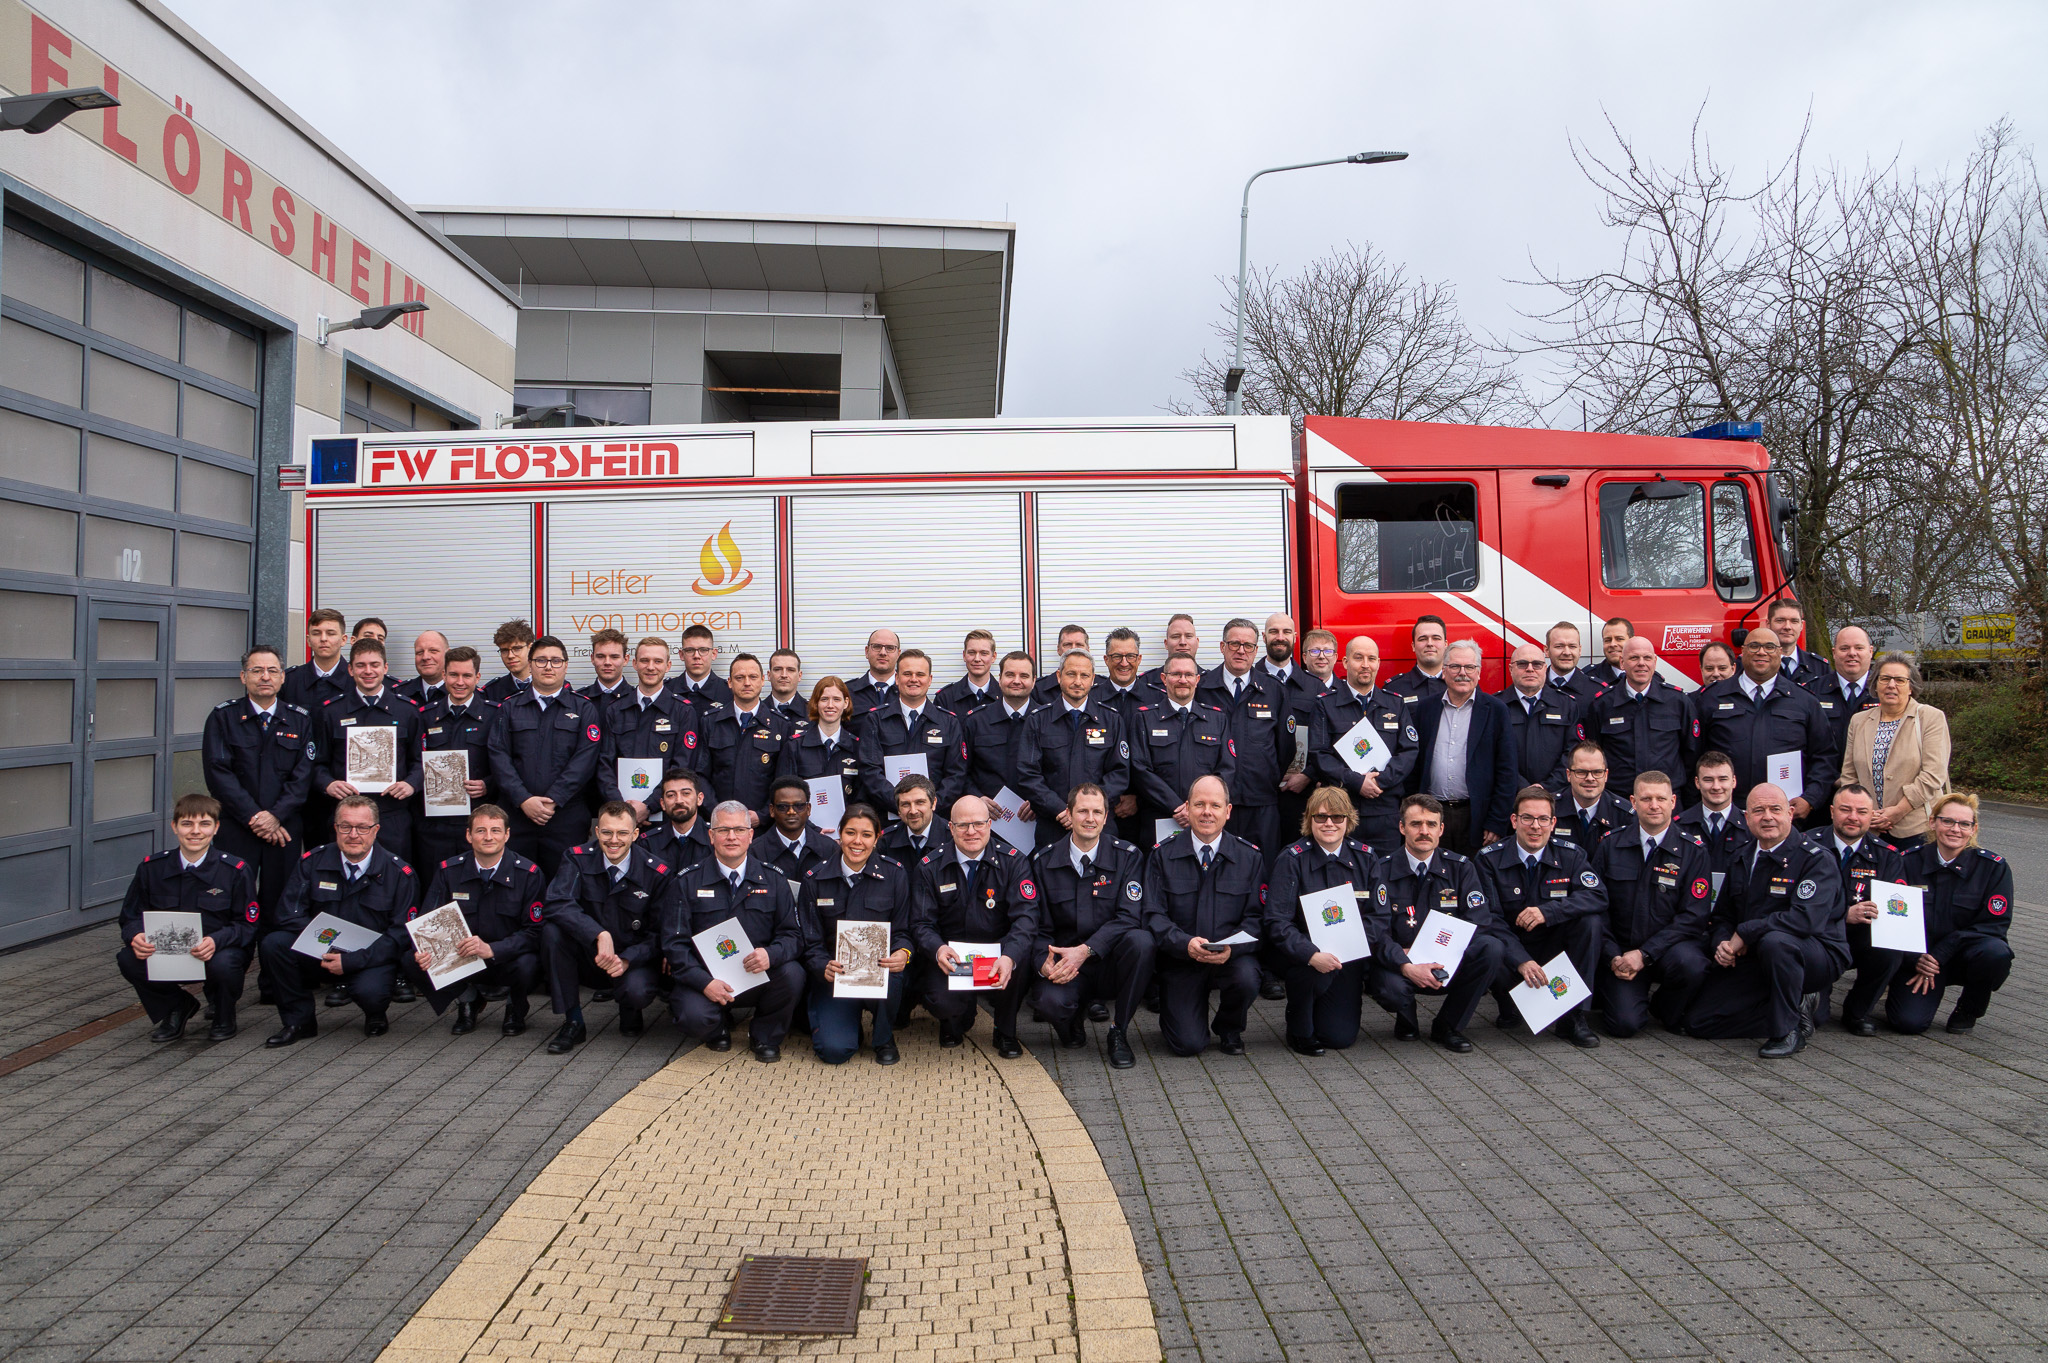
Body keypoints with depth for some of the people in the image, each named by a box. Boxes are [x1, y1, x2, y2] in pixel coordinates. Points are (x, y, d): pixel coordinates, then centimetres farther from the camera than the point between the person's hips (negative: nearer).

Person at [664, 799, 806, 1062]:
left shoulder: (773, 879, 4)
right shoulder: (688, 881, 0)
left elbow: (793, 934, 1)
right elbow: (674, 942, -4)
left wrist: (771, 954, -23)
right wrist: (704, 982, -19)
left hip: (759, 977, 1)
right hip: (704, 977, -1)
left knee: (792, 973, -29)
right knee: (694, 1017, -31)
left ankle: (765, 1036, 2)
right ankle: (719, 1028, 10)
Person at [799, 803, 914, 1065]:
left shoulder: (895, 875, -1)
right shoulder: (815, 879, 0)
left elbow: (902, 932, 1)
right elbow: (810, 942, 1)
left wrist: (903, 953, -24)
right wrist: (825, 968, -22)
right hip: (835, 976, 0)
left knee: (890, 975, -37)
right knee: (834, 1050, -22)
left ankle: (884, 1038, -4)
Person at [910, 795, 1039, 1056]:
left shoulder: (1013, 862, -6)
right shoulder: (930, 868, -2)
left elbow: (1025, 917, -17)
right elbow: (922, 924, -5)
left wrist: (1009, 956, -37)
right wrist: (938, 949, -30)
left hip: (998, 951, 0)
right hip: (951, 957, 0)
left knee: (1017, 965, -33)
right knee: (941, 1002, -28)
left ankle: (1006, 1033, 0)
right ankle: (959, 1017, 16)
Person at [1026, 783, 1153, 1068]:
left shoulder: (1128, 856, -2)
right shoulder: (1044, 860, 1)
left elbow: (1129, 916, -12)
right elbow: (1038, 926, 1)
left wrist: (1084, 951, -26)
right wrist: (1044, 963, -21)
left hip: (1112, 963, 0)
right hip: (1065, 968, 0)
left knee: (1141, 941, -33)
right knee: (1048, 998, -33)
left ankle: (1119, 1032, -11)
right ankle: (1074, 1020, 8)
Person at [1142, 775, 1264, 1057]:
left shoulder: (1250, 857, 1)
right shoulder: (1163, 855, -1)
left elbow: (1256, 917, -2)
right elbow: (1154, 915, -5)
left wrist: (1231, 948, -22)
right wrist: (1186, 944, -24)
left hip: (1232, 957, 1)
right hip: (1180, 959, -1)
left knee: (1247, 979, -33)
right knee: (1188, 1044, -15)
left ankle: (1229, 1029, 2)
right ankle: (1172, 1011, 23)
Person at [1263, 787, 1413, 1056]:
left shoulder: (1366, 859, 0)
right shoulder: (1293, 859, -11)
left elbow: (1380, 919, -1)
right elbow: (1276, 922, -19)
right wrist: (1313, 955, -36)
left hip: (1349, 958, 3)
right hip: (1301, 950, -2)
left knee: (1341, 1037, -11)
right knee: (1315, 965, -36)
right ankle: (1299, 1030, -7)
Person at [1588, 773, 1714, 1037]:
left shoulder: (1693, 850, -3)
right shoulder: (1611, 845, 2)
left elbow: (1694, 916, -8)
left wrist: (1645, 954, -17)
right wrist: (1613, 956, -10)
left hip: (1669, 948, 0)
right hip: (1622, 950, 0)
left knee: (1691, 963, -35)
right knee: (1625, 1023, -20)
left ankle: (1666, 1009, -1)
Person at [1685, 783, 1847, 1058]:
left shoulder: (1816, 860, -11)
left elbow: (1806, 919, -28)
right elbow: (1722, 915, 14)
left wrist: (1744, 933, -23)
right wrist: (1722, 942, -9)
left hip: (1816, 957, -6)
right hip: (1751, 960, 6)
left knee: (1775, 940, -41)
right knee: (1698, 1021, -7)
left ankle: (1787, 1029, -20)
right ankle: (1796, 1007, 8)